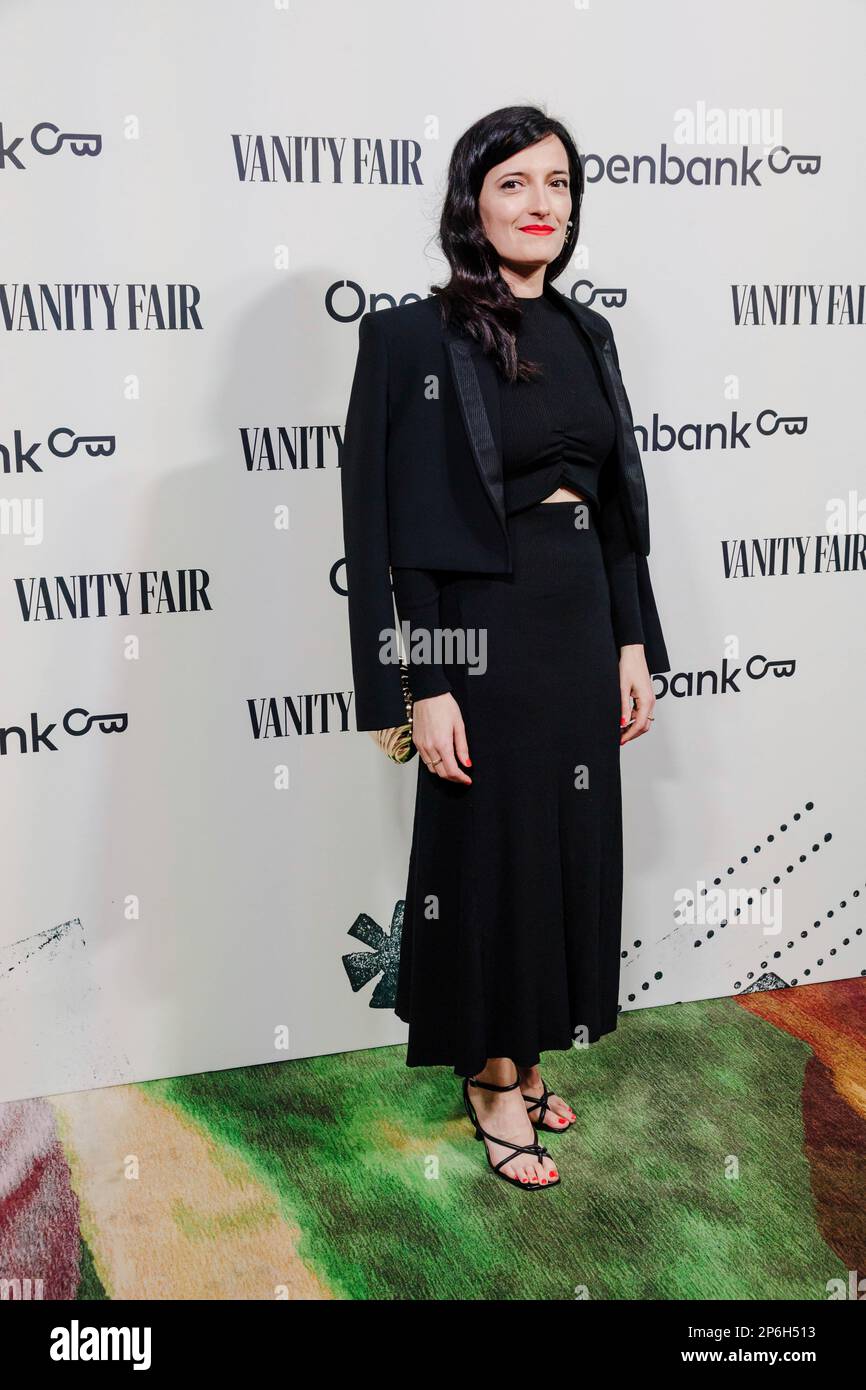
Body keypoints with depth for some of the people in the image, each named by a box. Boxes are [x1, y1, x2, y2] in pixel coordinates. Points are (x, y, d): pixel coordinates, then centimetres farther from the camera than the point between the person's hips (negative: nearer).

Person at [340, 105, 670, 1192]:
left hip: (583, 620, 7)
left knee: (574, 843, 14)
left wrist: (633, 642, 9)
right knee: (491, 848, 6)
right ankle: (492, 1079, 27)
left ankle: (525, 1050, 35)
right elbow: (391, 523, -12)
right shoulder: (416, 337, -9)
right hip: (483, 631, -6)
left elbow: (618, 499, 13)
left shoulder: (586, 334, 11)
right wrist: (422, 687, -16)